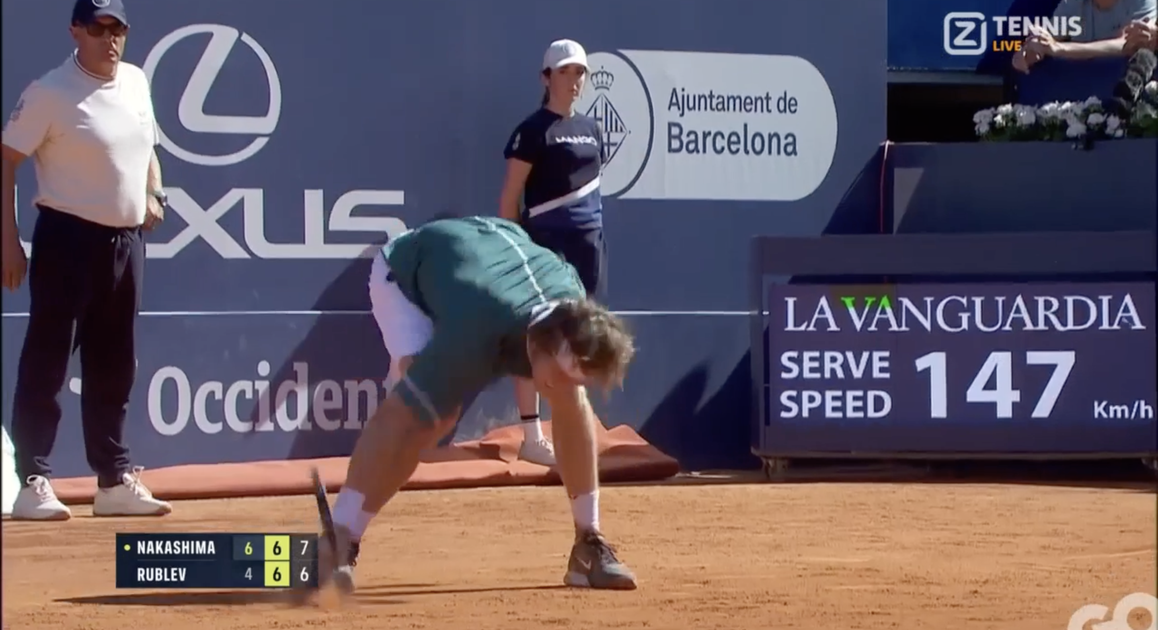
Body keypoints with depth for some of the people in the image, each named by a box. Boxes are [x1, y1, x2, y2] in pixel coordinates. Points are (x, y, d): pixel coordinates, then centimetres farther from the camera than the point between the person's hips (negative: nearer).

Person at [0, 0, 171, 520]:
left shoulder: (136, 83, 9)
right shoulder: (49, 93, -11)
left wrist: (154, 193, 5)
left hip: (127, 239, 7)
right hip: (69, 238, -7)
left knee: (114, 368, 13)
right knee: (45, 361, -6)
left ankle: (115, 480, 20)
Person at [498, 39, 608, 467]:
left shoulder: (591, 129, 15)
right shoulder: (534, 130, -6)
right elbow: (510, 196, -7)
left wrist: (594, 236, 16)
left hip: (588, 240, 7)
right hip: (545, 241, -7)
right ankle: (531, 436, -9)